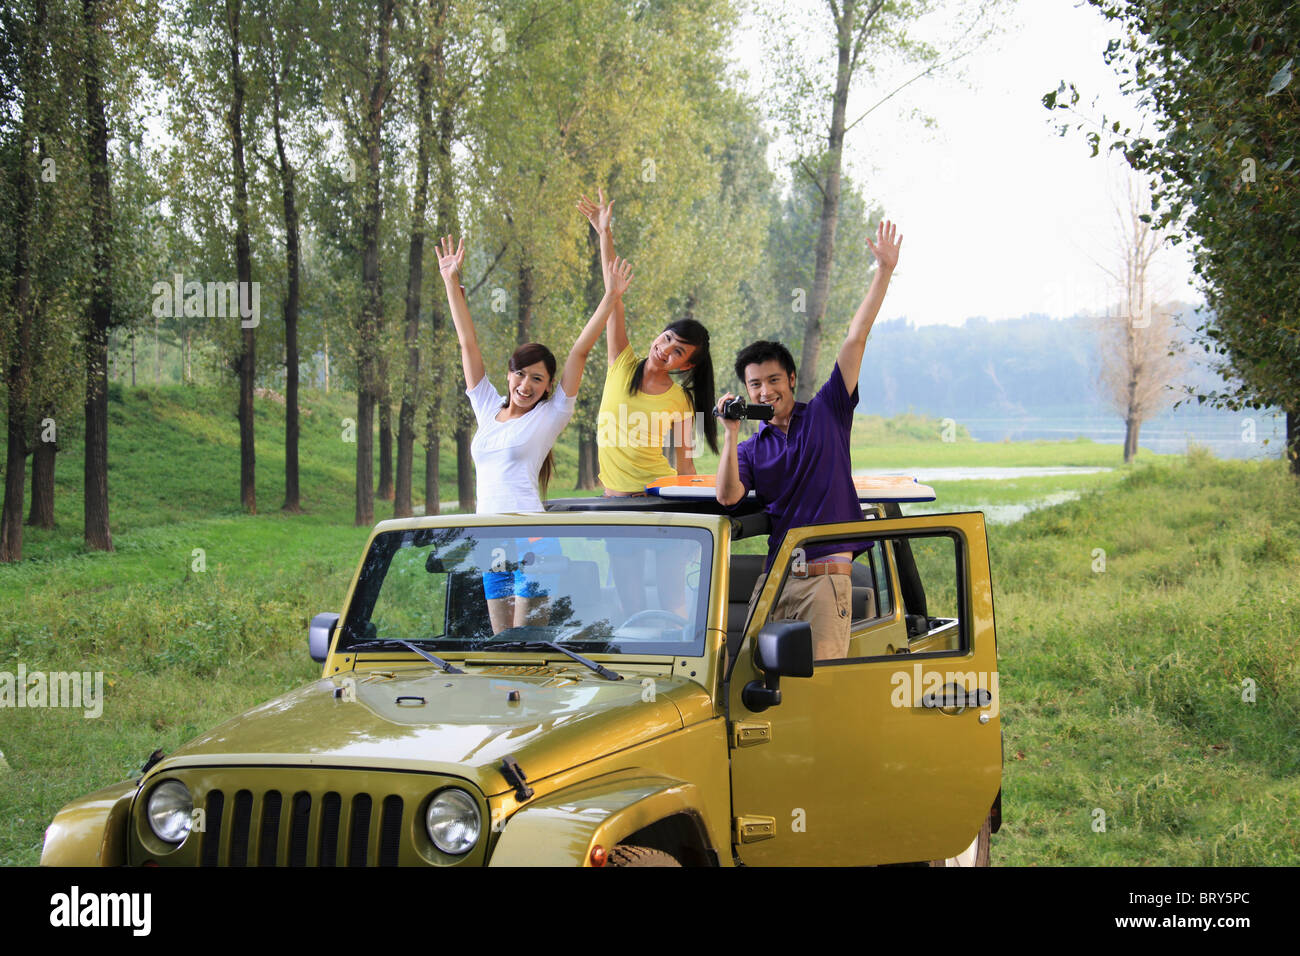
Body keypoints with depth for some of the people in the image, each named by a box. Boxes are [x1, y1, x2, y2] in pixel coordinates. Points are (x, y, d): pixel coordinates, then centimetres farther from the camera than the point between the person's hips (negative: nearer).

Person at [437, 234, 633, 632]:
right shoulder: (488, 410, 15)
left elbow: (580, 351, -2)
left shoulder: (549, 416, 3)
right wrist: (451, 282, 19)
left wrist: (611, 298, -5)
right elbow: (468, 343, 17)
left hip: (531, 543, -6)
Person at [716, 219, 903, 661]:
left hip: (825, 577, -3)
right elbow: (727, 497, -3)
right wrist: (730, 434, -10)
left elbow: (855, 339, 4)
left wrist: (884, 271, 1)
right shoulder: (751, 449, 15)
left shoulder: (827, 413, 9)